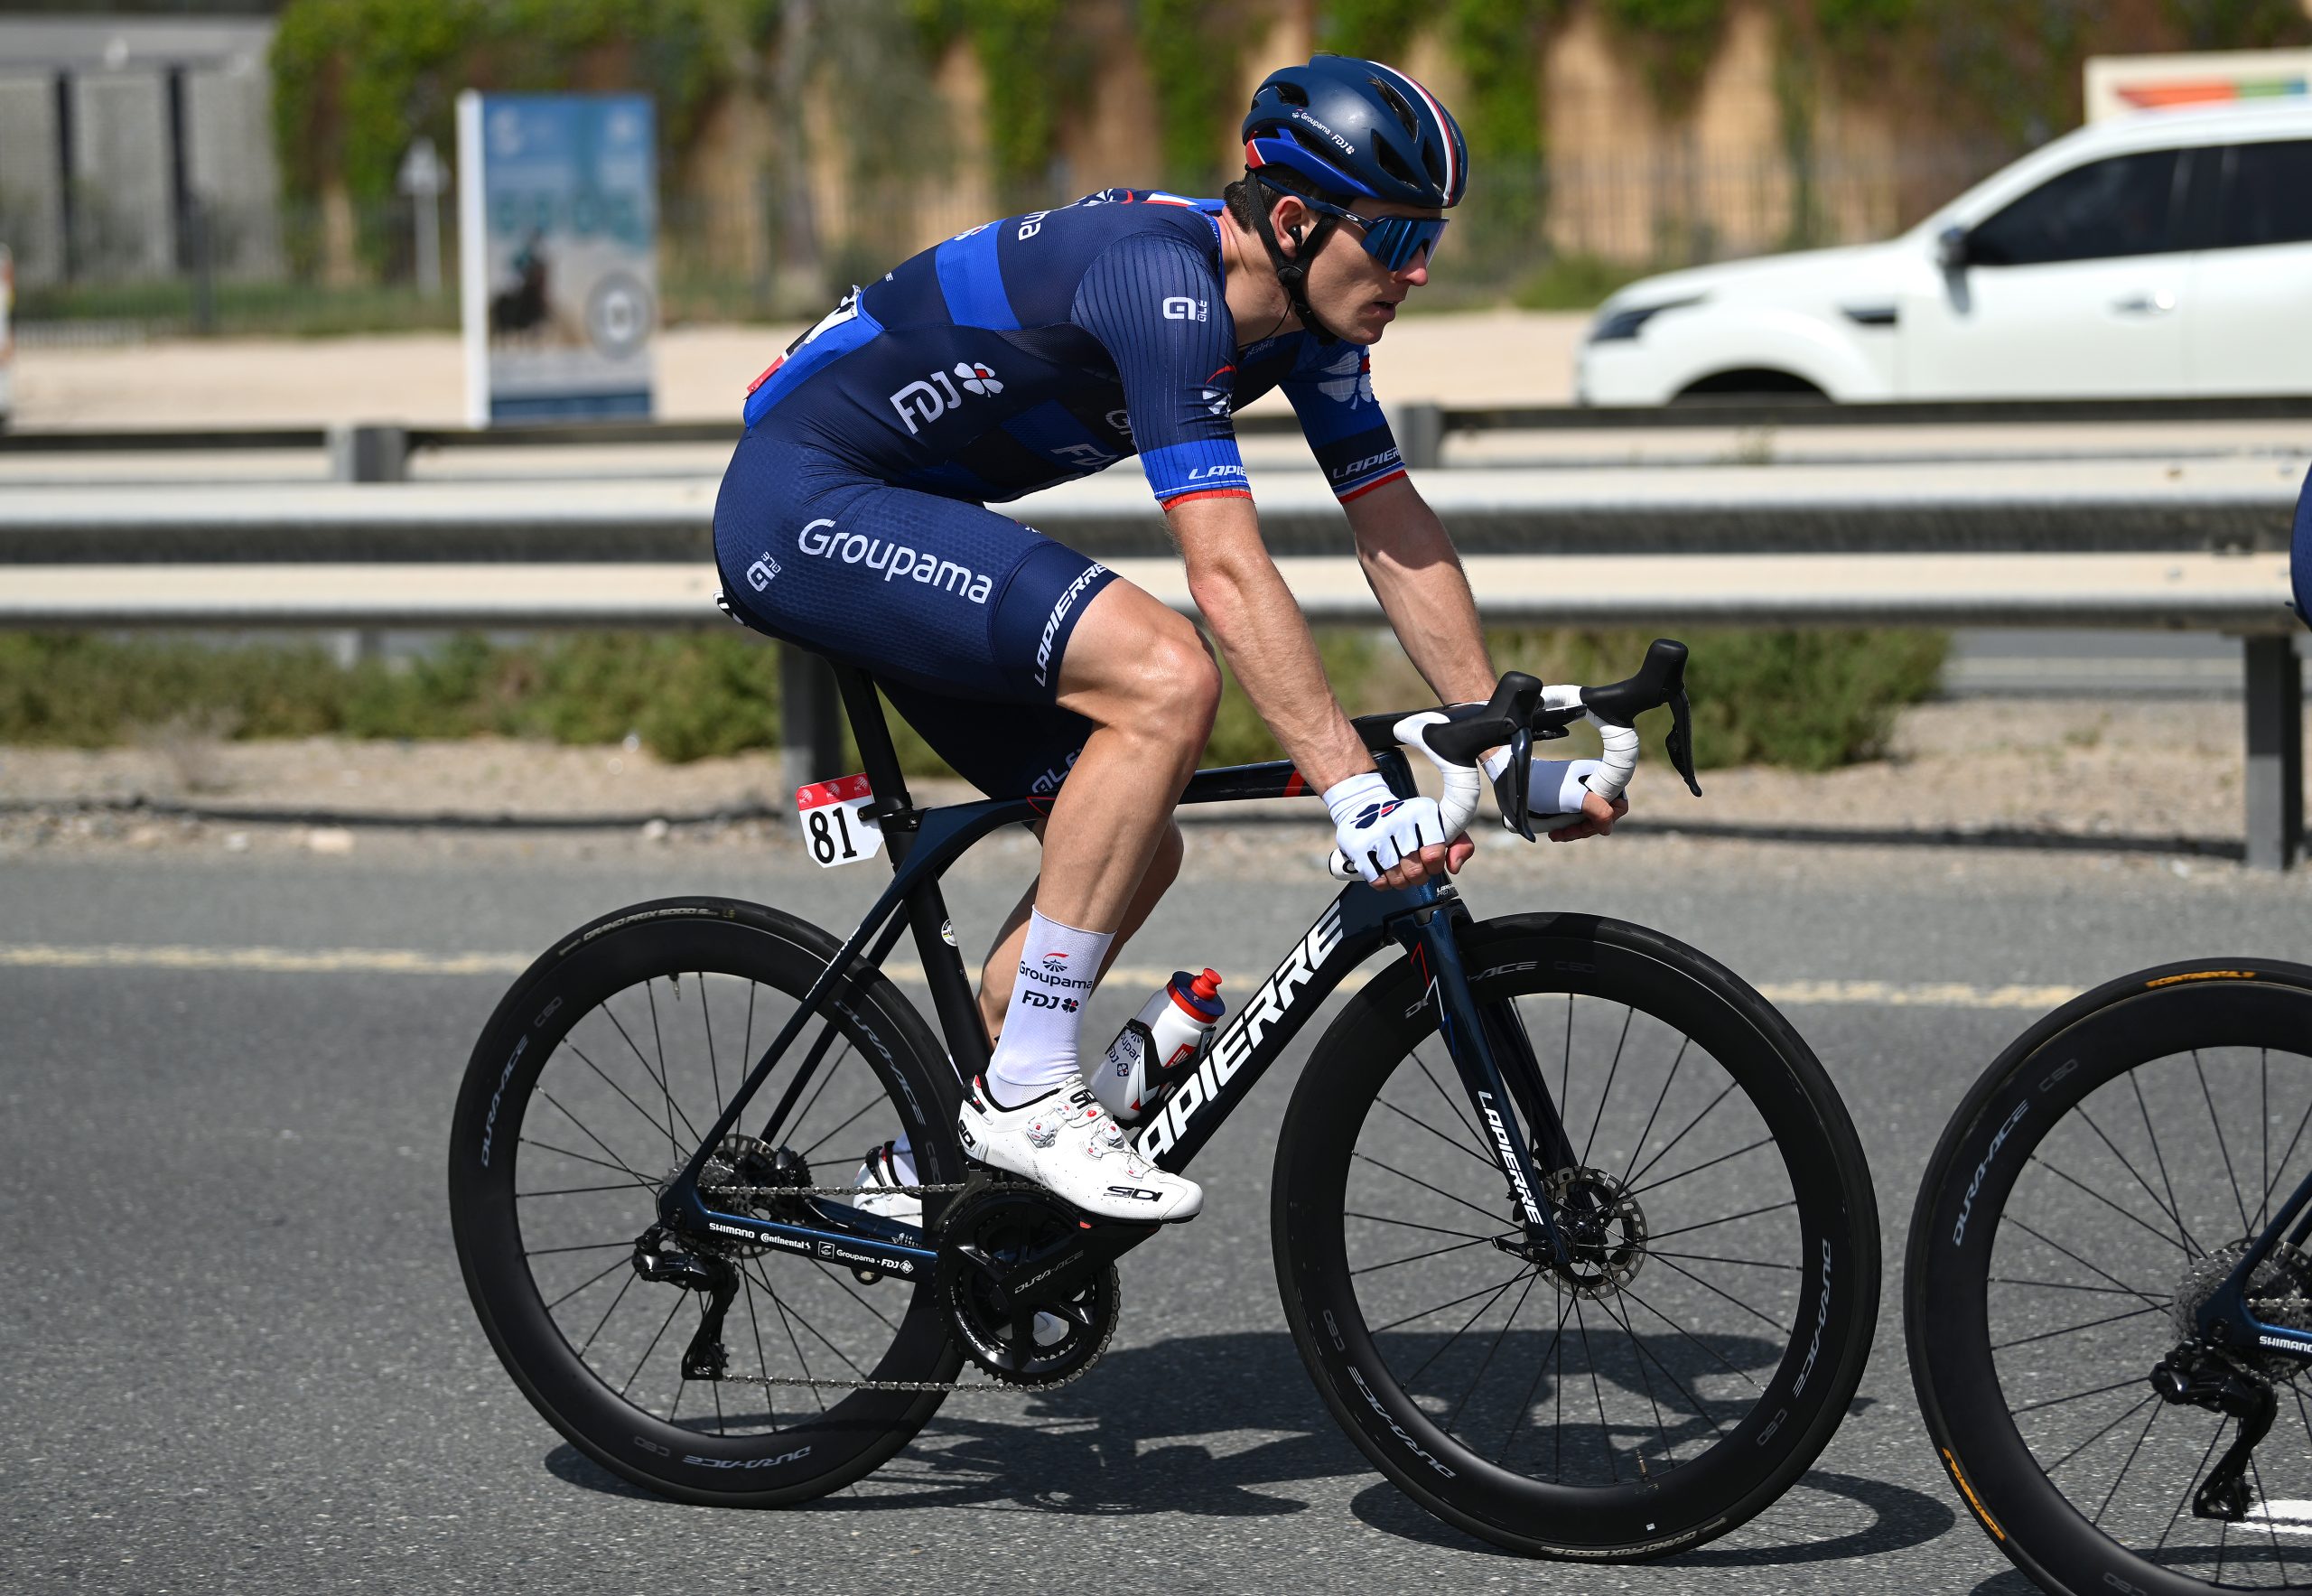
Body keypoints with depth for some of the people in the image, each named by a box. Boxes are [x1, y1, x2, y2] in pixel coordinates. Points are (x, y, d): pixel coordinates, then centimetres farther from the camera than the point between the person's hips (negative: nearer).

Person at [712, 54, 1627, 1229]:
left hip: (889, 515, 10)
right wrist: (1352, 791, -37)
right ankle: (1028, 1094, -19)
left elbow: (1401, 538, 5)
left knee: (1135, 849, 7)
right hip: (802, 503, -10)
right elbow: (1228, 573, -34)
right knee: (1167, 677, -26)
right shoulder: (1164, 279, -28)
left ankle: (924, 1166, 16)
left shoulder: (1306, 317, 0)